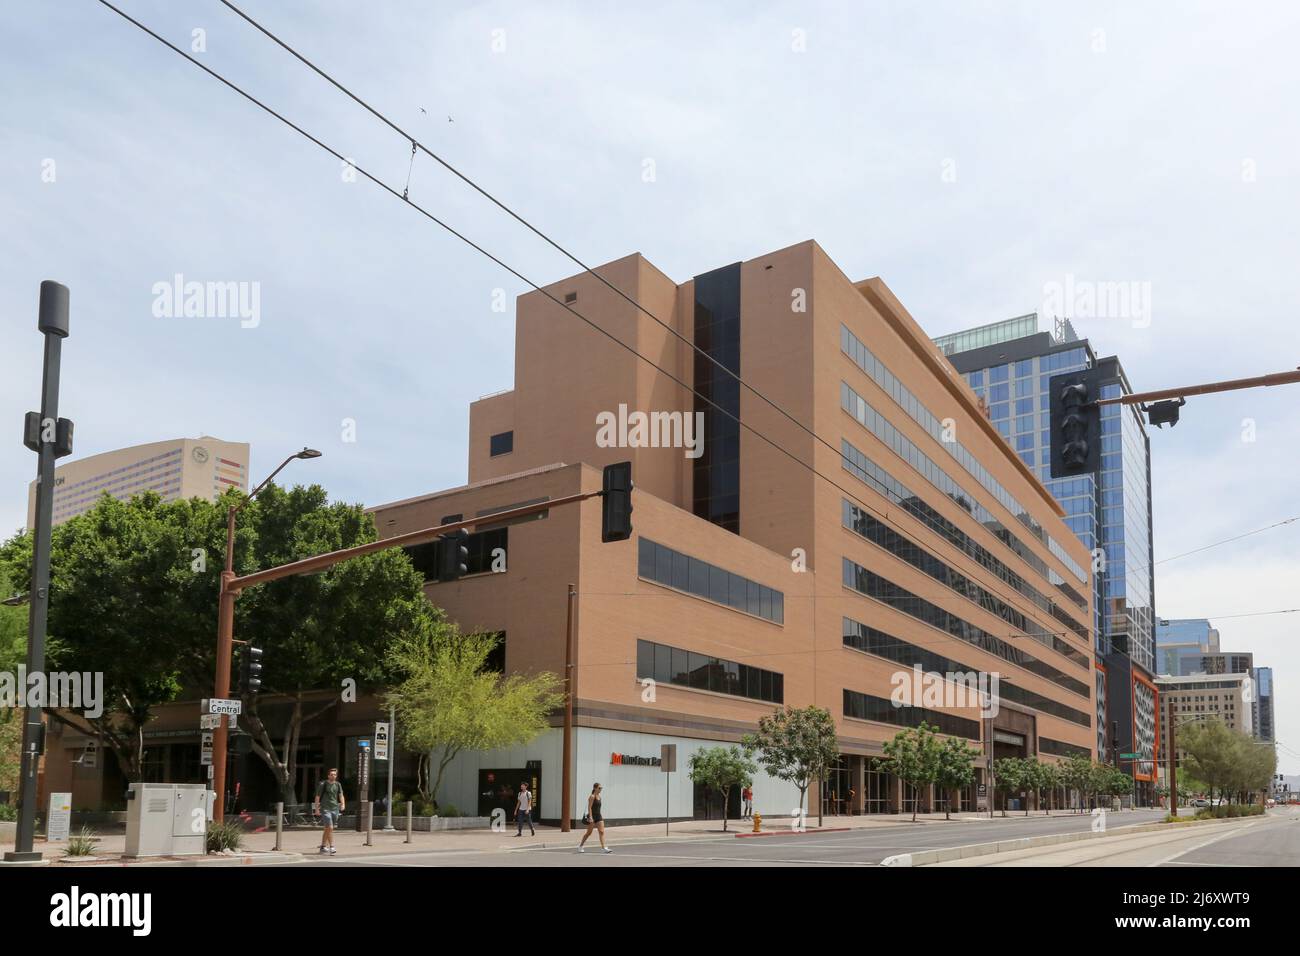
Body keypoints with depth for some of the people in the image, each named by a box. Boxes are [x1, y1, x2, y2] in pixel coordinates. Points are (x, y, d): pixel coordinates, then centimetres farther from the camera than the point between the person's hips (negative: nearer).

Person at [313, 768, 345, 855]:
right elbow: (317, 797, 0)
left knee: (327, 829, 13)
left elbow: (341, 795, 3)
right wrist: (316, 809, -4)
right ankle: (332, 847, -15)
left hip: (335, 809, 5)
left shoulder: (338, 784, 10)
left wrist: (343, 804, -15)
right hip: (325, 809, -5)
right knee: (330, 828, -16)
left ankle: (323, 847, 25)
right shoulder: (323, 784, -3)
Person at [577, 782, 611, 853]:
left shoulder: (599, 796, 11)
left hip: (598, 816, 7)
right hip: (592, 816, -7)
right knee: (589, 833, 4)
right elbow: (589, 807, -18)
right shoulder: (592, 797, -12)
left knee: (602, 832, -5)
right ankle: (580, 846, 20)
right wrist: (590, 817, -25)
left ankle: (603, 847, -10)